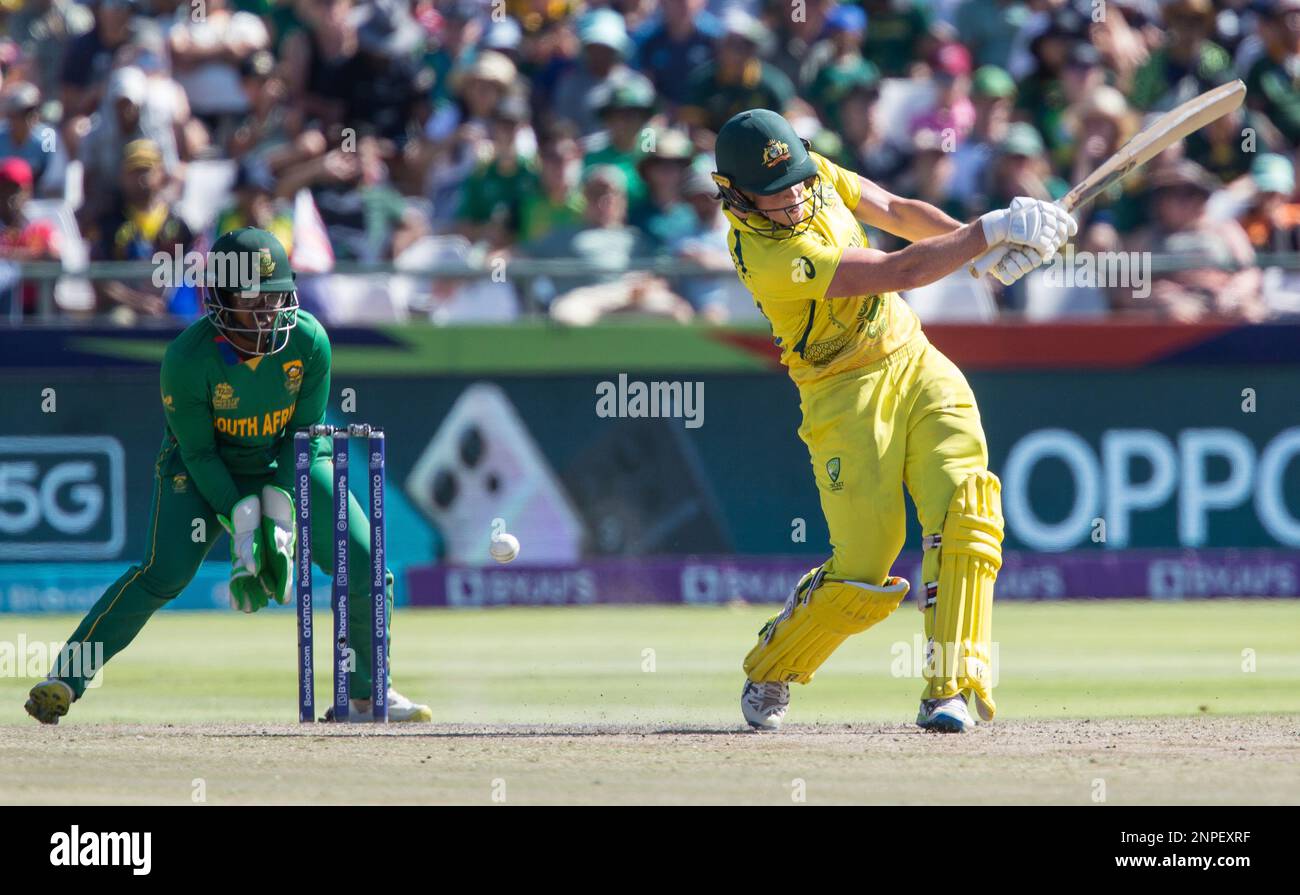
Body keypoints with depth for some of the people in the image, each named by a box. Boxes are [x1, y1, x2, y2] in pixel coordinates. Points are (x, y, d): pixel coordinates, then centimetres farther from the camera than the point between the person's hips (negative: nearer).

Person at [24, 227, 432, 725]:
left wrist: (279, 514, -19)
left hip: (287, 461, 3)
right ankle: (65, 679, -17)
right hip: (204, 467, -3)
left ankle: (366, 695, 9)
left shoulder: (309, 340, -20)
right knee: (166, 571, -24)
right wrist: (241, 528, -24)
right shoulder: (187, 359, -27)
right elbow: (199, 452, -18)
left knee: (362, 561, -10)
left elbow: (304, 433, -10)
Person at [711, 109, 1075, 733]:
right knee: (864, 572, -11)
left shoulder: (816, 173, -3)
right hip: (847, 396, -6)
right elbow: (900, 272, -27)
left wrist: (992, 245, -3)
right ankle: (768, 673, 19)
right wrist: (993, 229, -24)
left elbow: (897, 212, 11)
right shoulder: (765, 255, -26)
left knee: (965, 510, -17)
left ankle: (950, 691, -20)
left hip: (916, 362, 6)